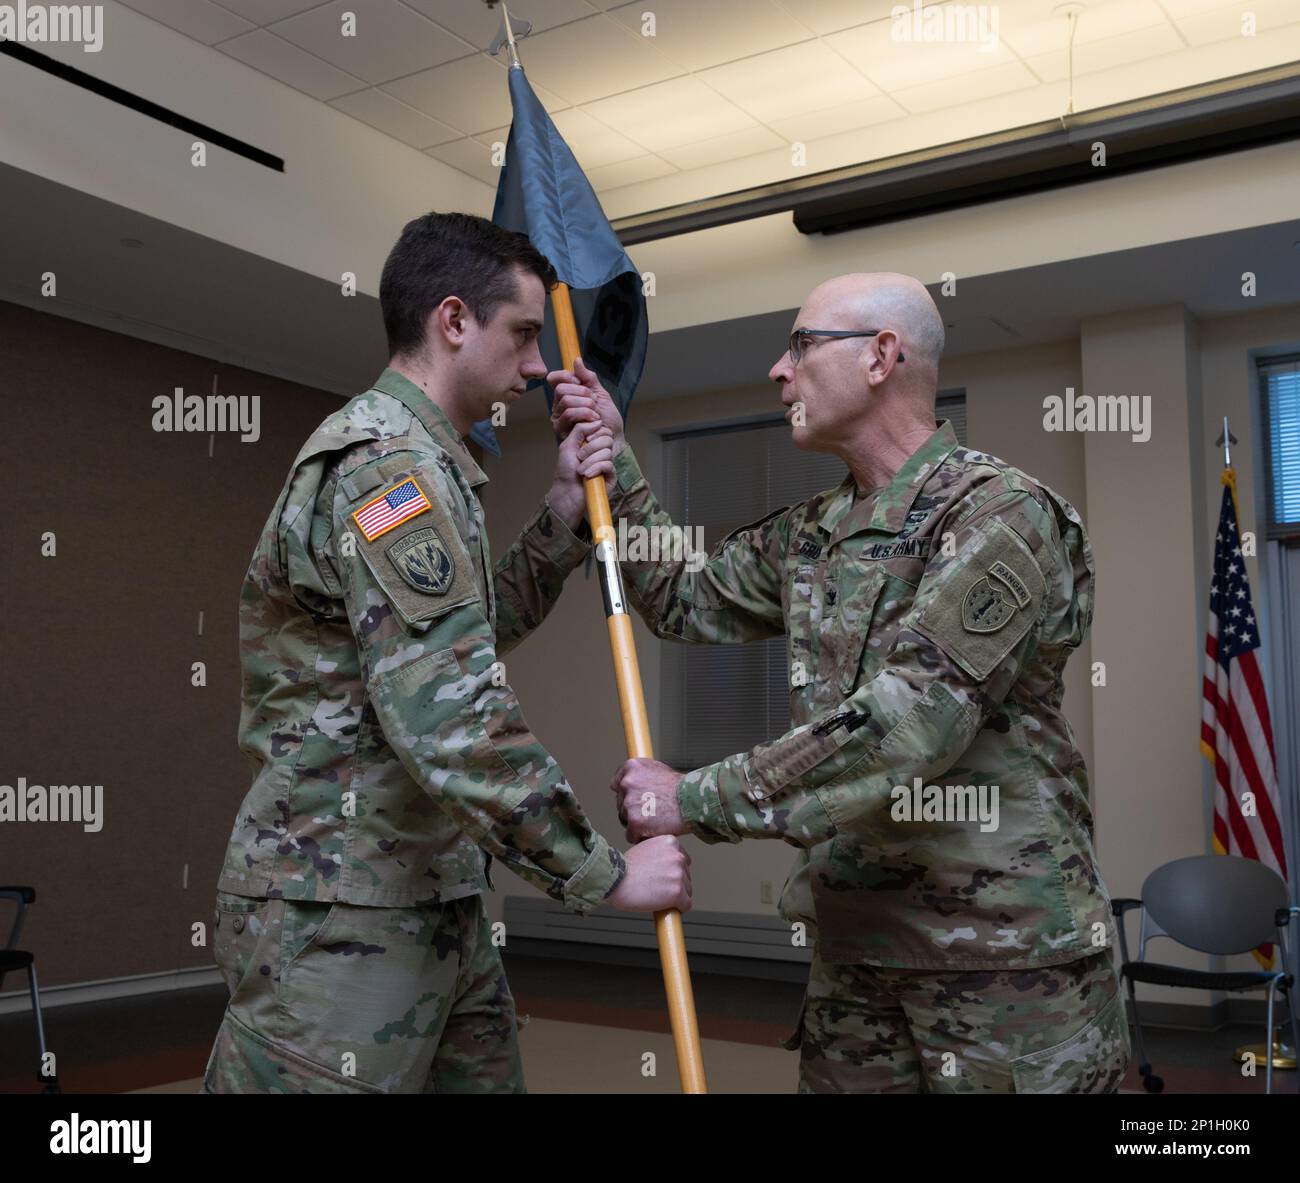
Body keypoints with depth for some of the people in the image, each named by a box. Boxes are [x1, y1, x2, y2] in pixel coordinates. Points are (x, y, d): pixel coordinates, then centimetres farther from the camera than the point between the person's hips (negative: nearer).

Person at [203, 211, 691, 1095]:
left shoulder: (419, 463, 15)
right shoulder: (385, 464, -18)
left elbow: (478, 633, 24)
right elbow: (454, 725, -27)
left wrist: (564, 516, 11)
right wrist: (606, 874, -19)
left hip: (437, 907, 10)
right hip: (339, 920, -10)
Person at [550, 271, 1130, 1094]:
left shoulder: (1001, 514, -15)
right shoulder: (811, 535, 10)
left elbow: (905, 726, -24)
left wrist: (697, 800, -20)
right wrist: (614, 460, 13)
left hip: (1009, 954, -6)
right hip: (853, 951, 7)